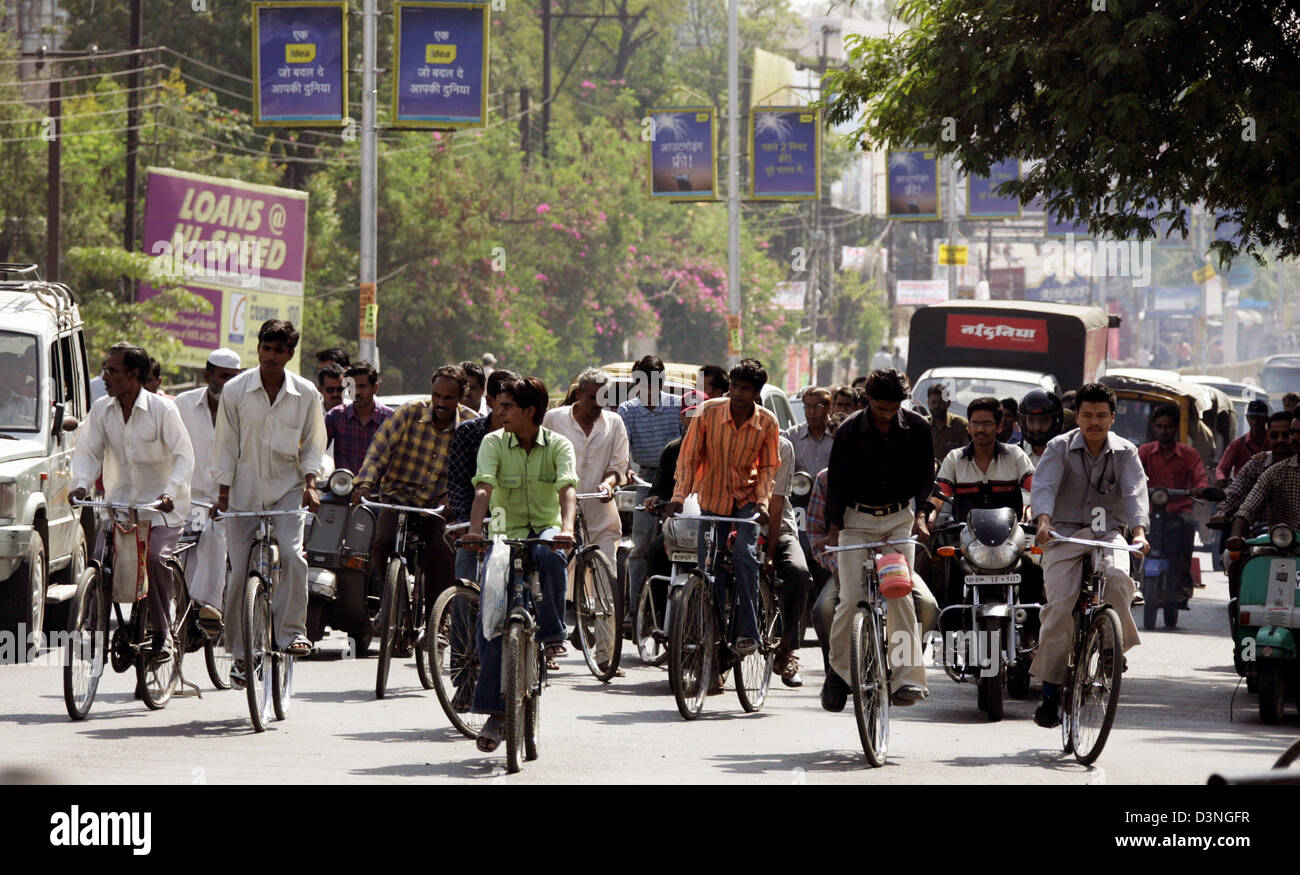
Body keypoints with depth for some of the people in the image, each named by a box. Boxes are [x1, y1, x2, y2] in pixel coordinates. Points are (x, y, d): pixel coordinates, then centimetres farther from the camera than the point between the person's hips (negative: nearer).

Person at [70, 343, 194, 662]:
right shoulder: (101, 409, 1)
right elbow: (88, 452, 4)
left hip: (161, 505, -5)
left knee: (156, 558, -25)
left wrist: (170, 492, -29)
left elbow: (184, 456, -13)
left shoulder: (162, 408, -12)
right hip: (120, 501, 5)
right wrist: (81, 484, -16)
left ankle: (162, 634, -9)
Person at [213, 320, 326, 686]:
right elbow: (226, 444, 3)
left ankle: (293, 631, -14)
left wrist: (310, 484, -6)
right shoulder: (235, 390, -2)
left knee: (292, 554, -24)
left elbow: (312, 446, 9)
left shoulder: (305, 394, 0)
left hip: (287, 489, 0)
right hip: (245, 492, 0)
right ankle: (240, 652, 10)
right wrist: (223, 490, -4)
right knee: (240, 571, -1)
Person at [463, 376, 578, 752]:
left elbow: (567, 489, -20)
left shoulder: (558, 445, -4)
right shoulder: (494, 443, -1)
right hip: (505, 536, 1)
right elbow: (484, 488, -17)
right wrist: (474, 530, -35)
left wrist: (566, 530, -39)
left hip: (545, 531, -1)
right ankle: (494, 712, -3)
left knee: (550, 555, -39)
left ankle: (552, 635, -20)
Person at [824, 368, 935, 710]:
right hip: (858, 520, -1)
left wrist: (920, 514, -6)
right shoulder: (850, 431, -5)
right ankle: (838, 670, 9)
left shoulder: (916, 428, -1)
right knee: (851, 599, -9)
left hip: (900, 518, 1)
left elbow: (925, 474, 7)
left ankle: (907, 678, -11)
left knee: (901, 595, -11)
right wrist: (833, 527, -7)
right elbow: (837, 481, 0)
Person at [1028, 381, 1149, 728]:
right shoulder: (1060, 448, 3)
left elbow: (1135, 492, -10)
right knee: (1060, 607, -18)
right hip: (1065, 534, -1)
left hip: (1108, 534, 1)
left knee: (1117, 579, -33)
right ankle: (1051, 690, -10)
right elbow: (1044, 486, -13)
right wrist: (1043, 521, -34)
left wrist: (1139, 531, -29)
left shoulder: (1125, 453, 6)